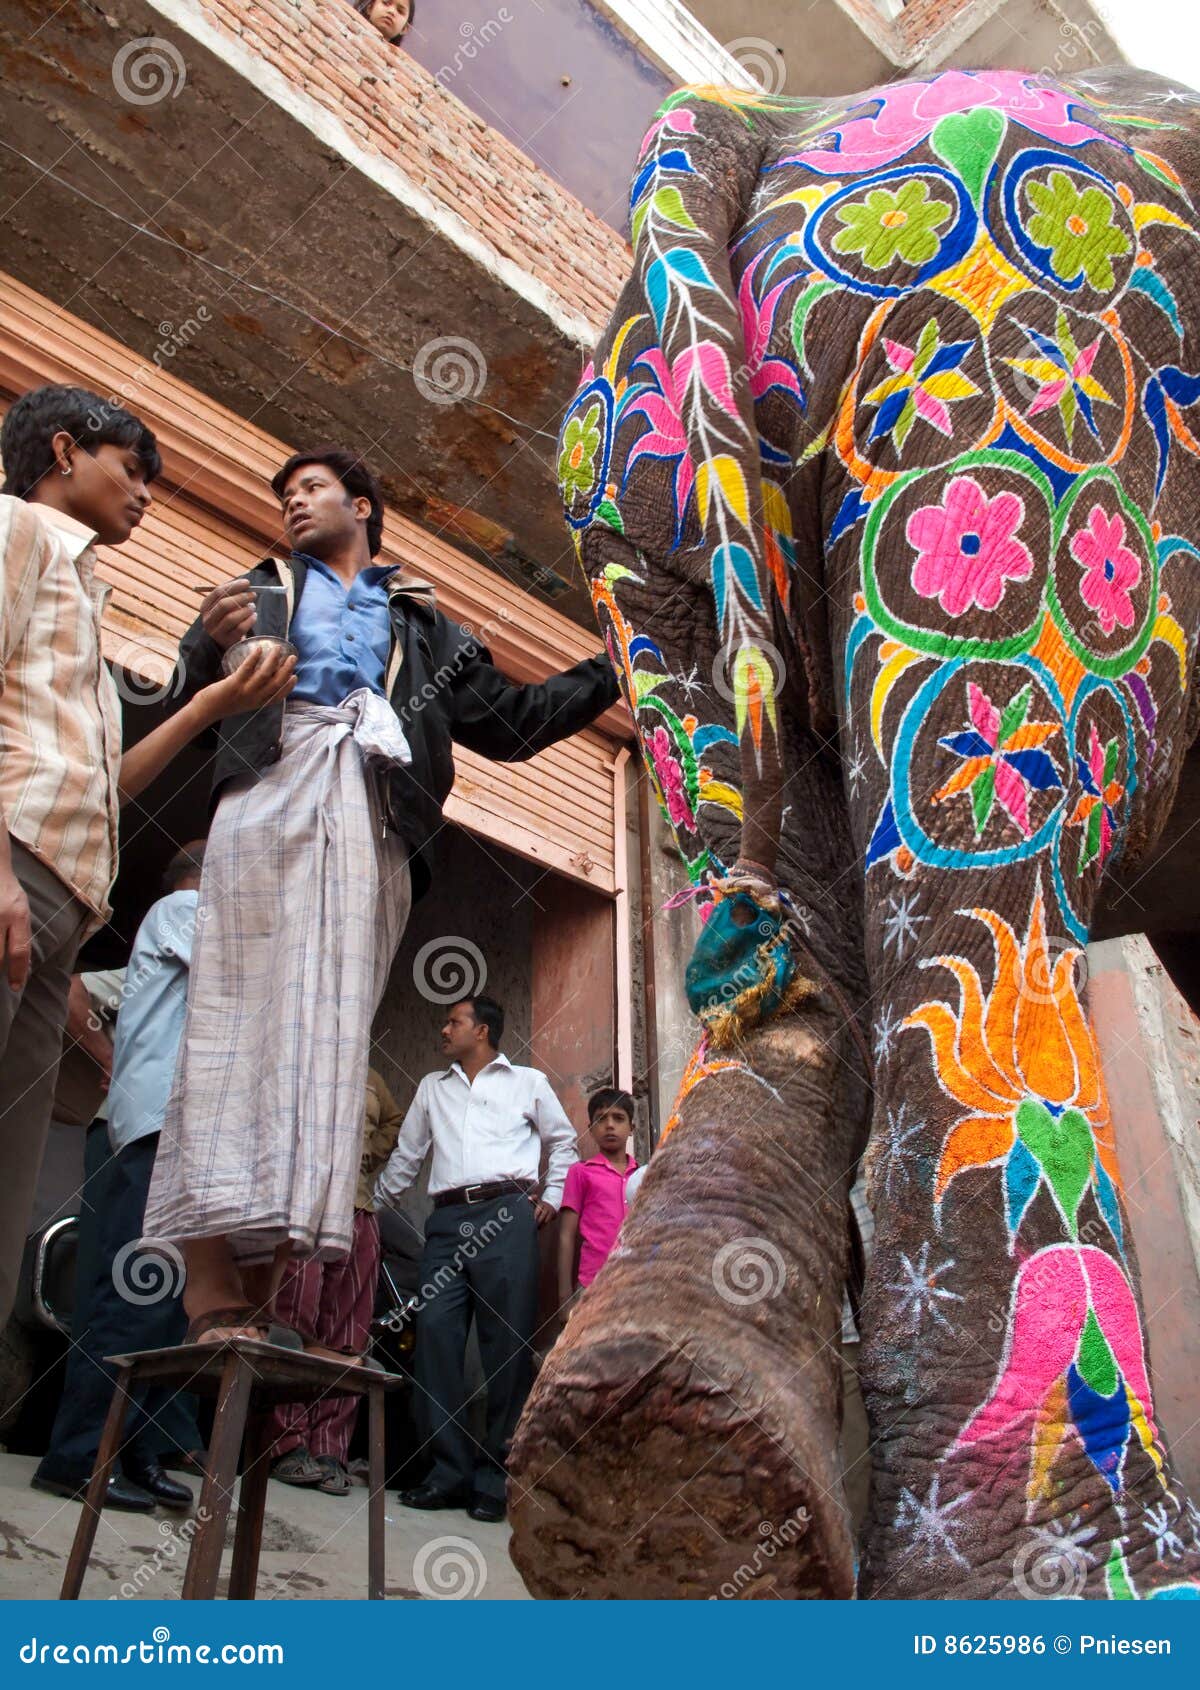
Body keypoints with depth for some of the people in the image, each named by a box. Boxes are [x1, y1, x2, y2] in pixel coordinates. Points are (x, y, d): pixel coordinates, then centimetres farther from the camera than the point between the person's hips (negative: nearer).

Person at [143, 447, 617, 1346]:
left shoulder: (424, 624, 31)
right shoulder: (262, 586, 30)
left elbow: (510, 721, 26)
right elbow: (189, 698, 17)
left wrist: (614, 670, 21)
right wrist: (214, 645, -5)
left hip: (369, 823, 1)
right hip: (267, 794, -1)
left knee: (330, 1036, -10)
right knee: (238, 1012, -15)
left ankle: (260, 1302, -12)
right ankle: (212, 1295, -20)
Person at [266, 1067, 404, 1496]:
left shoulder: (369, 1078, 23)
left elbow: (393, 1122, 34)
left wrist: (369, 1157, 16)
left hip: (358, 1210, 4)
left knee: (346, 1337, 0)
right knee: (293, 1323, -9)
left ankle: (329, 1452, 4)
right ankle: (288, 1447, -3)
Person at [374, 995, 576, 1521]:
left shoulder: (528, 1082, 15)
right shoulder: (432, 1087, 24)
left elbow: (562, 1141, 21)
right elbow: (406, 1154, 27)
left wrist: (552, 1197, 10)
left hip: (507, 1216, -3)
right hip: (447, 1220, 3)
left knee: (507, 1343, -6)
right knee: (435, 1336, -7)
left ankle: (497, 1476, 0)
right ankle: (450, 1470, 1)